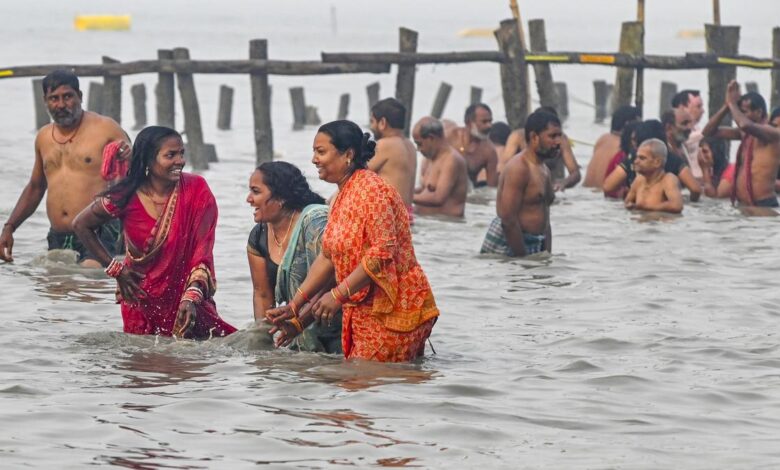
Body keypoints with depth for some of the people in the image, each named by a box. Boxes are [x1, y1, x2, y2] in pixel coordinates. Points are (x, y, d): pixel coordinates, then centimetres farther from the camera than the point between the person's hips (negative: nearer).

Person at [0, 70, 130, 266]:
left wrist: (129, 159, -20)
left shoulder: (105, 128, 1)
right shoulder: (44, 137, 18)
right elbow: (35, 188, 31)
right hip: (58, 240, 6)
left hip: (98, 235, -6)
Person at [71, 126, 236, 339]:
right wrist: (114, 269, 0)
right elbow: (81, 225, 4)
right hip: (141, 297, 0)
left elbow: (202, 252, -14)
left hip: (186, 295, 0)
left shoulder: (196, 191, -13)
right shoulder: (127, 198, -13)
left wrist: (191, 298, -27)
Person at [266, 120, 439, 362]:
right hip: (363, 312, 10)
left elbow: (383, 251, -23)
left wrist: (338, 295, -25)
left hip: (394, 311, -10)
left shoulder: (371, 190, -15)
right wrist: (294, 306, 12)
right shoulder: (341, 198, 16)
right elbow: (328, 258, 17)